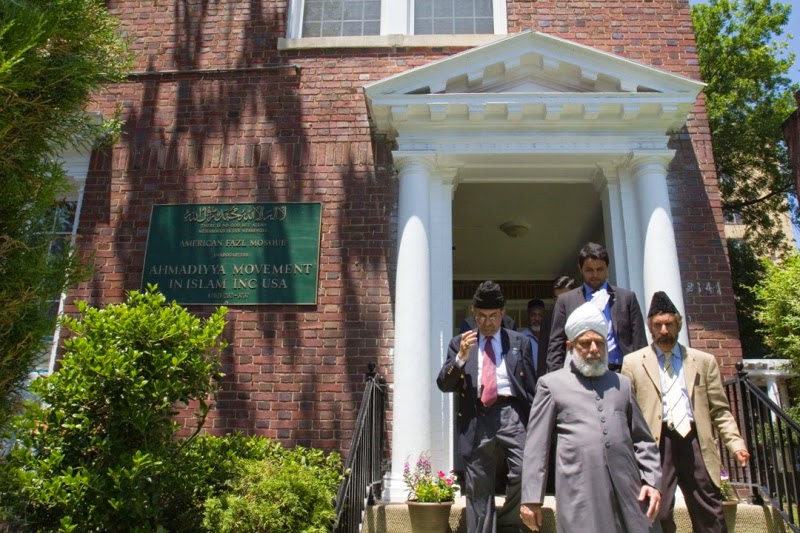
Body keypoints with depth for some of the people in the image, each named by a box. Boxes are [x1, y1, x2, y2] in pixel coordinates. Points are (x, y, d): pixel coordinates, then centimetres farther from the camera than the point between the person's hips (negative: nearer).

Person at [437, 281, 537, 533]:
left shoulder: (520, 342, 12)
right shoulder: (460, 343, 12)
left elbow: (531, 387, 11)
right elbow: (444, 384, 5)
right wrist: (461, 357, -11)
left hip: (511, 413, 0)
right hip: (476, 418, 1)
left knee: (525, 472, -14)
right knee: (478, 488, 5)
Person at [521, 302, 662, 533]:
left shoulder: (622, 384, 19)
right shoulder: (551, 384, 8)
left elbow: (642, 439, 20)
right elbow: (536, 445, 4)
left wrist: (652, 481, 6)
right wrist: (531, 498, -2)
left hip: (628, 491, 3)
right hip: (579, 495, -3)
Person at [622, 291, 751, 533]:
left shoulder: (704, 361, 12)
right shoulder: (633, 362, 7)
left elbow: (720, 411, 11)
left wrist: (736, 443, -2)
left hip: (696, 443, 2)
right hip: (656, 445, -2)